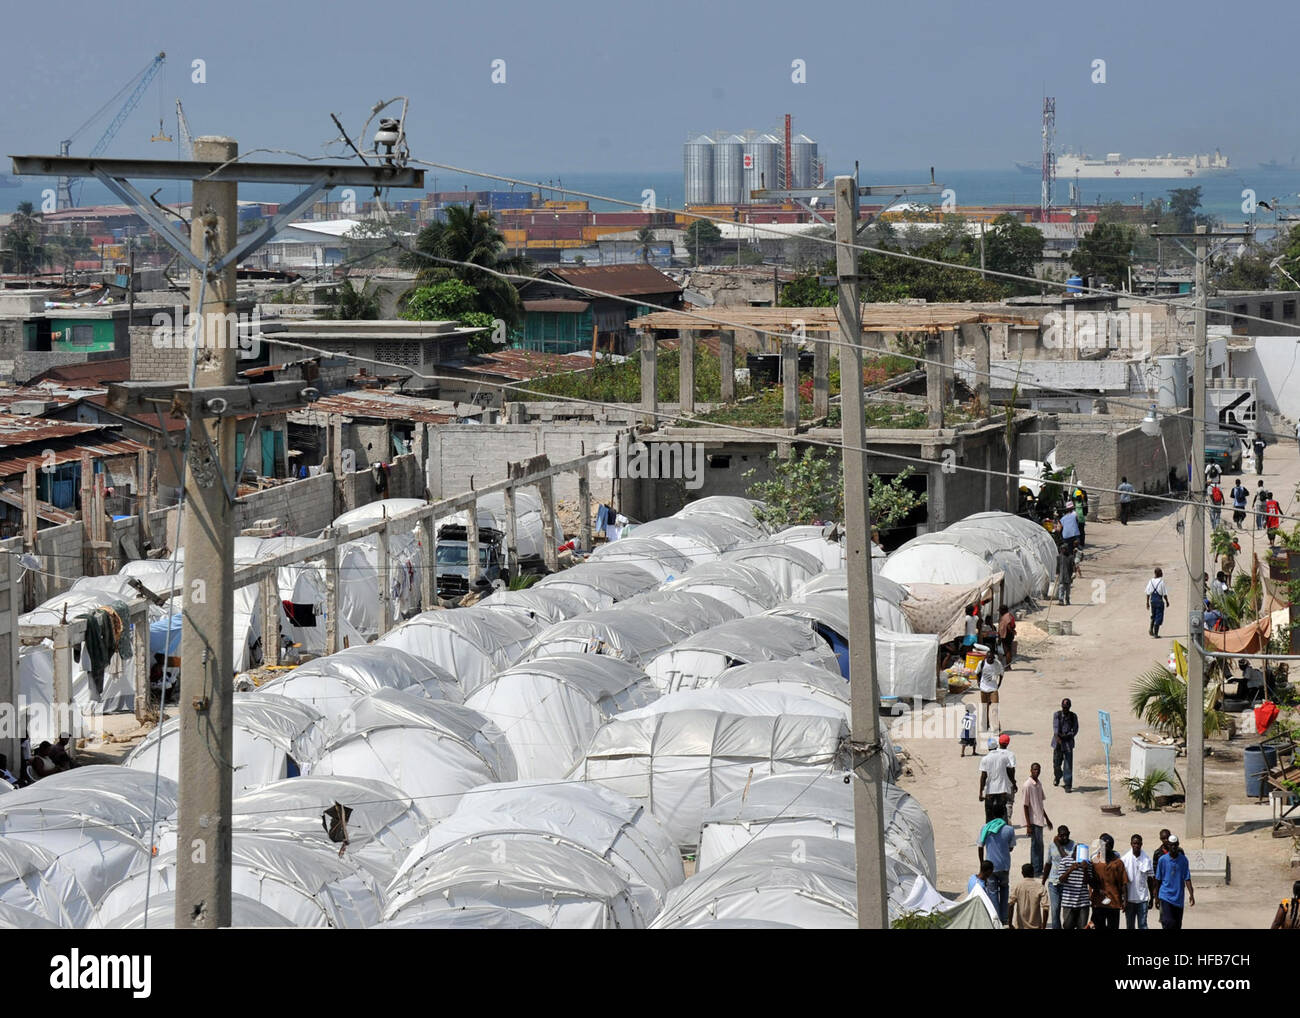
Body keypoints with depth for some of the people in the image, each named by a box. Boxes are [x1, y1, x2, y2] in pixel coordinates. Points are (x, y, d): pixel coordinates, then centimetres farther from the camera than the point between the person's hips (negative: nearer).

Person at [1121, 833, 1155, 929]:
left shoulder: (1146, 859, 1)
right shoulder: (1125, 859, -1)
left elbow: (1150, 879, 7)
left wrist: (1151, 899, 8)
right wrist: (1123, 899, -2)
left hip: (1143, 897, 0)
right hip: (1129, 898, 0)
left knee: (1142, 925, -6)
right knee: (1130, 926, 7)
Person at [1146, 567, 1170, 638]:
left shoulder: (1151, 581, 1)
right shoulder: (1161, 582, -13)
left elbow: (1148, 593, 3)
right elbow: (1164, 594, -10)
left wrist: (1147, 602, 10)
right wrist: (1167, 601, 3)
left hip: (1152, 600, 5)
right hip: (1159, 600, -5)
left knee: (1153, 616, 22)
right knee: (1158, 617, 2)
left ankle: (1151, 629, 8)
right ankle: (1156, 633, 1)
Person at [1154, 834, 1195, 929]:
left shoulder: (1183, 860, 1)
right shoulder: (1162, 859, -2)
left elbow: (1187, 879, 1)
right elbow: (1158, 879, 6)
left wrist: (1191, 894, -9)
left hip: (1178, 898, 2)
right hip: (1166, 896, -2)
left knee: (1177, 925, 7)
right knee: (1168, 923, -15)